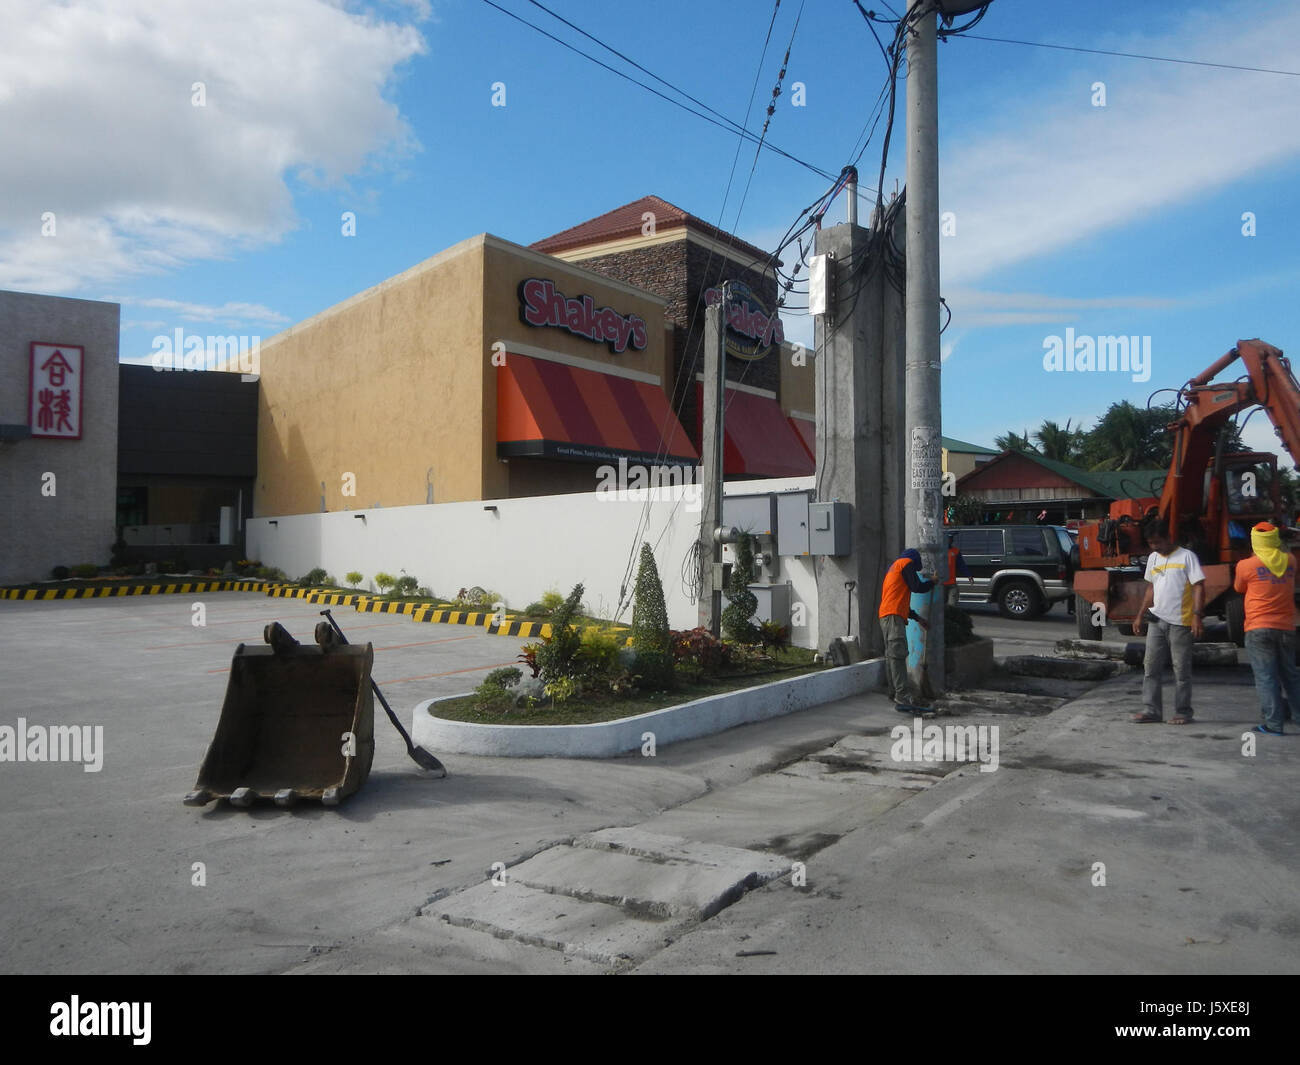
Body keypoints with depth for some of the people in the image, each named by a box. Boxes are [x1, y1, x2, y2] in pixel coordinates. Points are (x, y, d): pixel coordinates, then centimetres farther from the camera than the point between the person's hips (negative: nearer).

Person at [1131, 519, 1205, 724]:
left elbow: (1199, 587, -9)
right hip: (1157, 620, 6)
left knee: (1181, 669, 2)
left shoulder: (1186, 557, -4)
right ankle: (1151, 710, 7)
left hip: (1180, 622, -6)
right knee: (1151, 667, 3)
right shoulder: (1152, 558, 14)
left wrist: (1197, 615, -18)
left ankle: (1182, 712, 11)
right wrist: (1140, 615, 19)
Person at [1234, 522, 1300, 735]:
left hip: (1259, 629, -4)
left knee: (1266, 677, -2)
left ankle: (1273, 722, -3)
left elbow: (1239, 588, 10)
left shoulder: (1246, 565, -8)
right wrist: (1281, 545, 31)